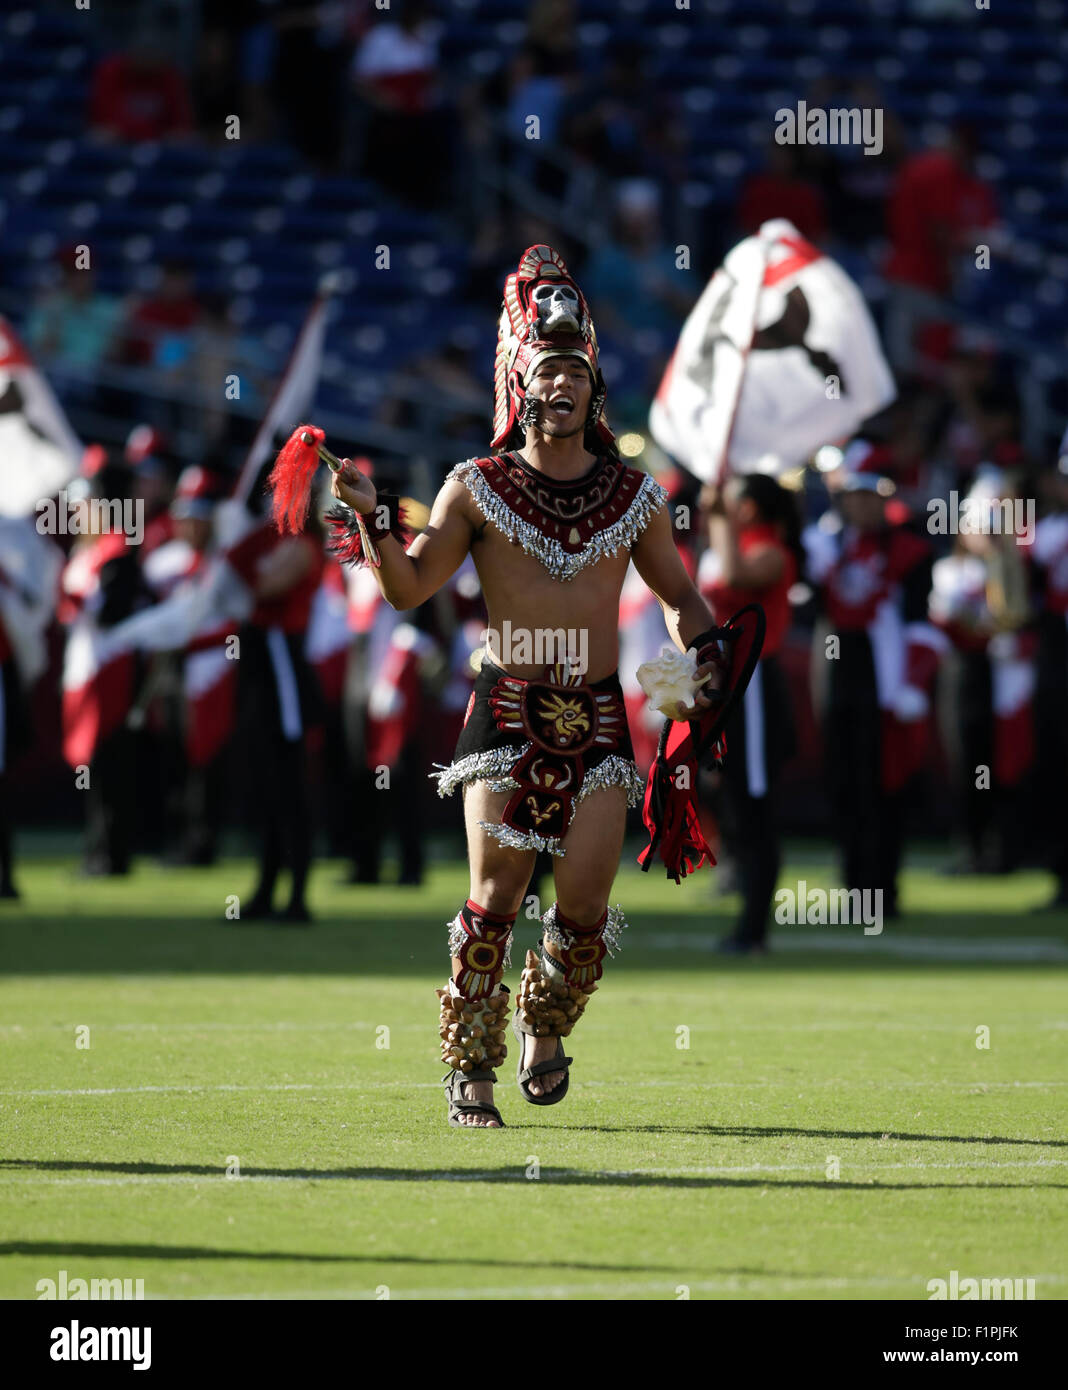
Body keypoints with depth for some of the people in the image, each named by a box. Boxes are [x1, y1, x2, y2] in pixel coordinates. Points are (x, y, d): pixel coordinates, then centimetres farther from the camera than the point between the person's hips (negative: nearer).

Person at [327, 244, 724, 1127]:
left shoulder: (633, 495, 10)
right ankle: (470, 1068, -1)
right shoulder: (479, 488, 4)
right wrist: (372, 519, -15)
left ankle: (547, 1028, 22)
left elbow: (679, 594, 22)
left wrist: (704, 653, 4)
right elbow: (409, 587, 0)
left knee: (587, 900, -6)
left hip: (598, 714, 2)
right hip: (508, 709, -2)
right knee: (497, 890, -11)